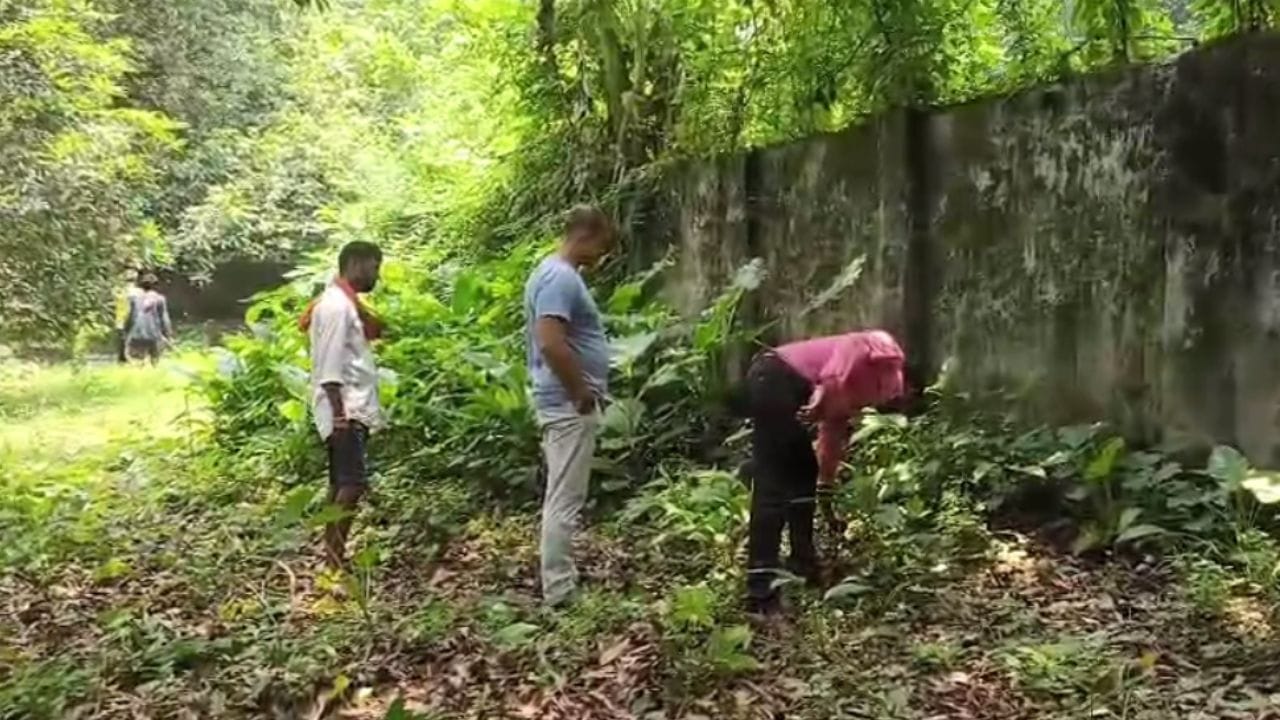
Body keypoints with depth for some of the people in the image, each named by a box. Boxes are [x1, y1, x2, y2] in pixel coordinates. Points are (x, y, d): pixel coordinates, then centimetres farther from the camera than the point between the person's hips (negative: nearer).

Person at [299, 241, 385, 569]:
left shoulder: (345, 304, 18)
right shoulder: (337, 305, -14)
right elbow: (329, 366, -20)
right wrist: (340, 414, -23)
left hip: (352, 407, 11)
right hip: (345, 409, -11)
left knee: (341, 483, 10)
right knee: (353, 482, -14)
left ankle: (333, 554, 13)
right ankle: (336, 556, -13)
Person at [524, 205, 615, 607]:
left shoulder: (556, 274, 15)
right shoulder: (561, 278, -18)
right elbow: (550, 343, -29)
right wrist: (581, 393, -18)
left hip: (567, 403, 11)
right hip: (570, 405, -11)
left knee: (563, 499, 16)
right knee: (565, 501, -6)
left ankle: (561, 581, 25)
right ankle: (558, 592, 0)